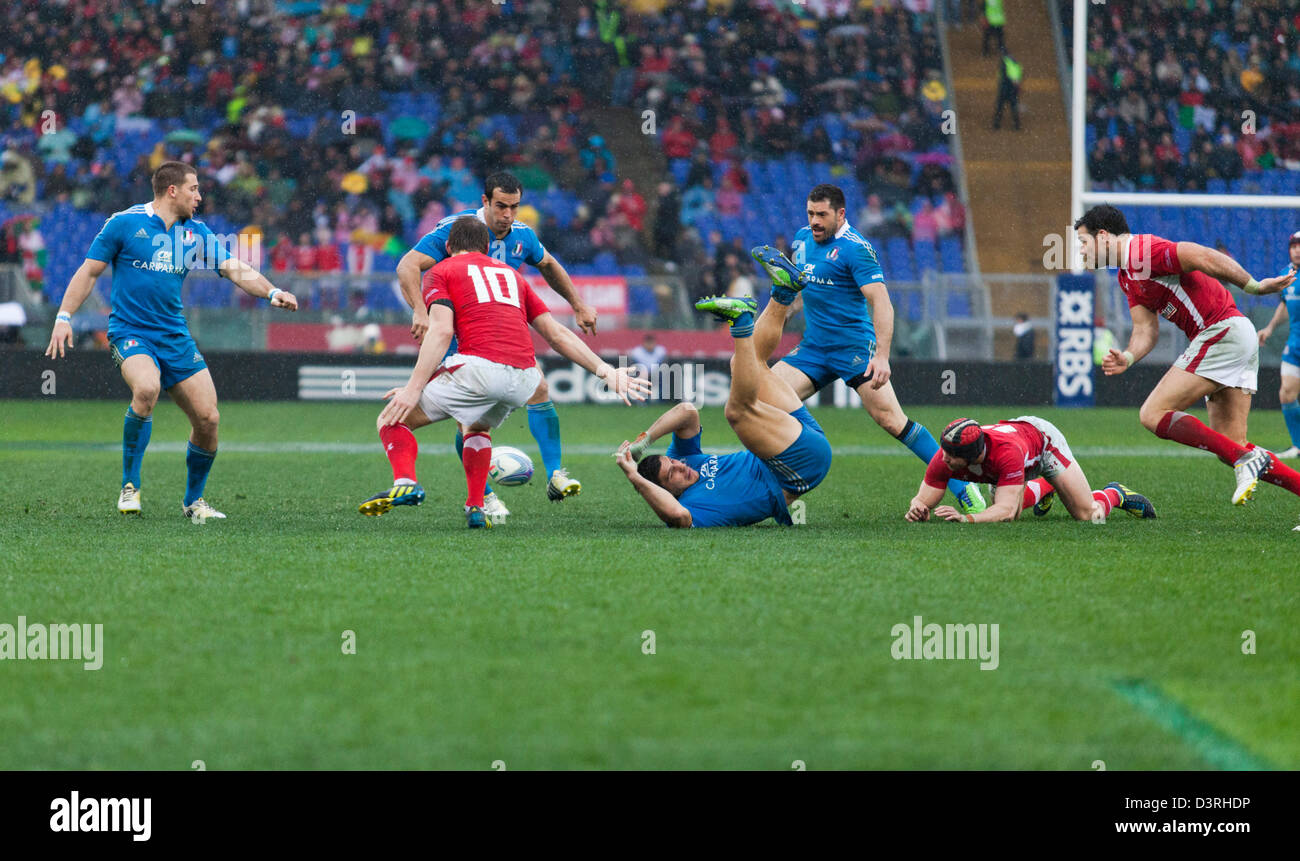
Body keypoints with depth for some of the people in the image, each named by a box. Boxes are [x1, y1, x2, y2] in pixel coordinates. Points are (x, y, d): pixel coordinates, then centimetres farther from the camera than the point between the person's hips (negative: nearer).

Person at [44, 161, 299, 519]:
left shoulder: (196, 232, 8)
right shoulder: (124, 223, -4)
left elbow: (236, 269, 2)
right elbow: (89, 271, 0)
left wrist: (272, 292, -16)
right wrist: (64, 317, -8)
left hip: (175, 337, 5)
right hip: (130, 331, -5)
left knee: (207, 418, -3)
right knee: (146, 388, -35)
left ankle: (193, 500, 20)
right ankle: (130, 485, -19)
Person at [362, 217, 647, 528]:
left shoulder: (440, 273, 14)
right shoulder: (511, 275, 29)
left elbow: (441, 331, -4)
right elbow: (557, 334, 22)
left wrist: (413, 388, -9)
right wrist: (605, 370, 20)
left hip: (478, 366, -5)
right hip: (525, 378, 5)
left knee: (392, 418, 7)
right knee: (476, 426, 37)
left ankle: (405, 483, -20)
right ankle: (476, 508, 22)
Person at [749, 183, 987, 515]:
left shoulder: (854, 248, -14)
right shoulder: (802, 239, 9)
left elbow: (881, 303, -22)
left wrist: (882, 356, -32)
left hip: (855, 348, -7)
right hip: (813, 348, 7)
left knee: (890, 419, -15)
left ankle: (962, 488, -9)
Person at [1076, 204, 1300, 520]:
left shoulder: (1142, 251, -11)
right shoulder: (1128, 277, 20)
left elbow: (1207, 259, -17)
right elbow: (1145, 330, 14)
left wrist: (1253, 285, -14)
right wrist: (1128, 358, -6)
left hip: (1222, 331, -10)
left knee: (1154, 415, -12)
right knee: (1232, 447, 6)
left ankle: (1247, 459, -17)